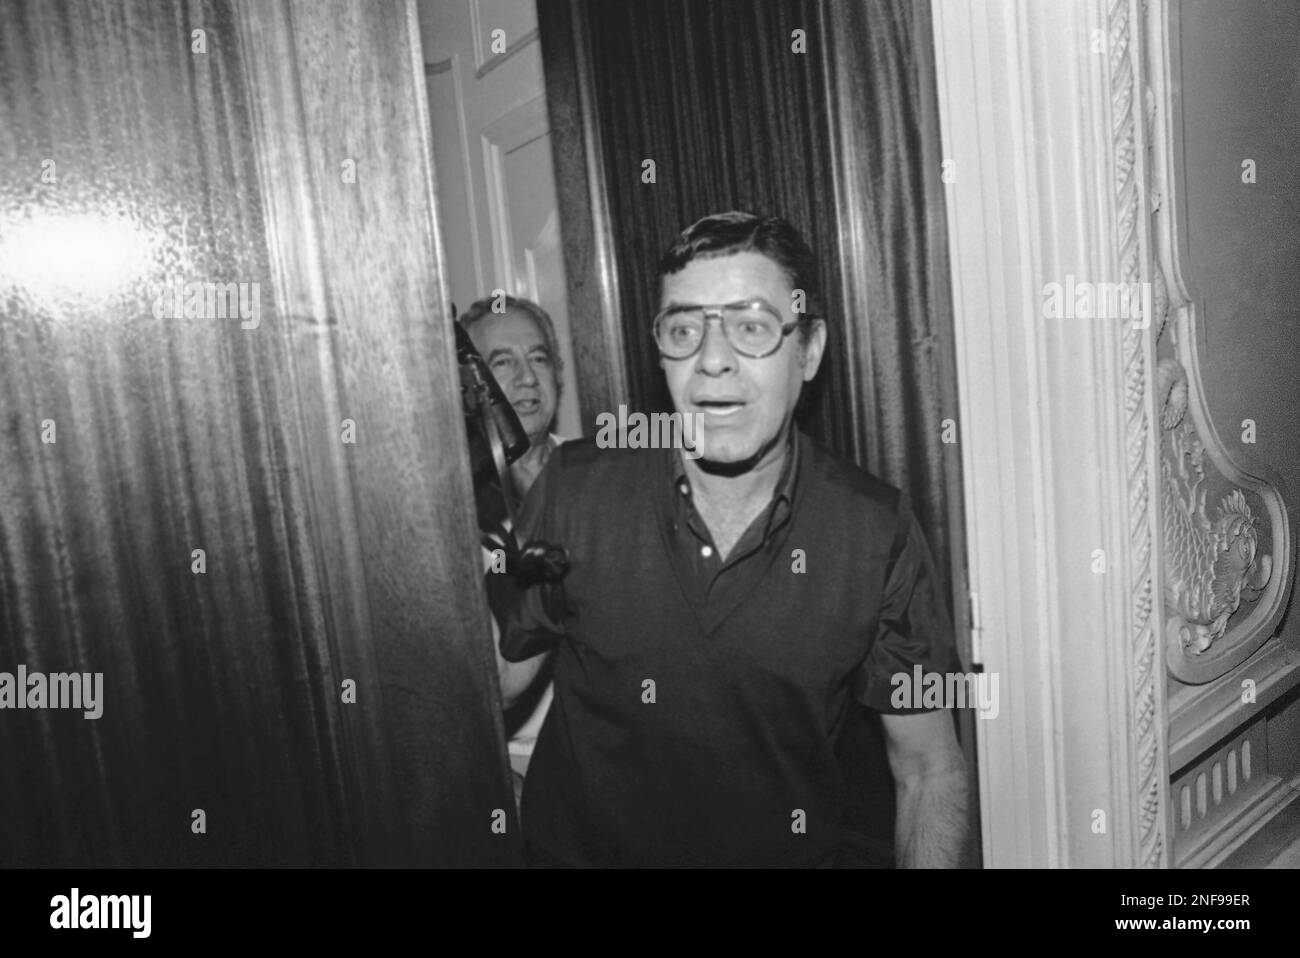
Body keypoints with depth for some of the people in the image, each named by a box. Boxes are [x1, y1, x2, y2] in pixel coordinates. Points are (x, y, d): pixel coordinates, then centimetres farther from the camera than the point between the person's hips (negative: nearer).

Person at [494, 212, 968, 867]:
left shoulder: (874, 530, -9)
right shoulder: (575, 489, -7)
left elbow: (929, 771, -1)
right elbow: (499, 678, 1)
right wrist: (470, 595, -14)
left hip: (789, 852, 0)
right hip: (581, 849, 1)